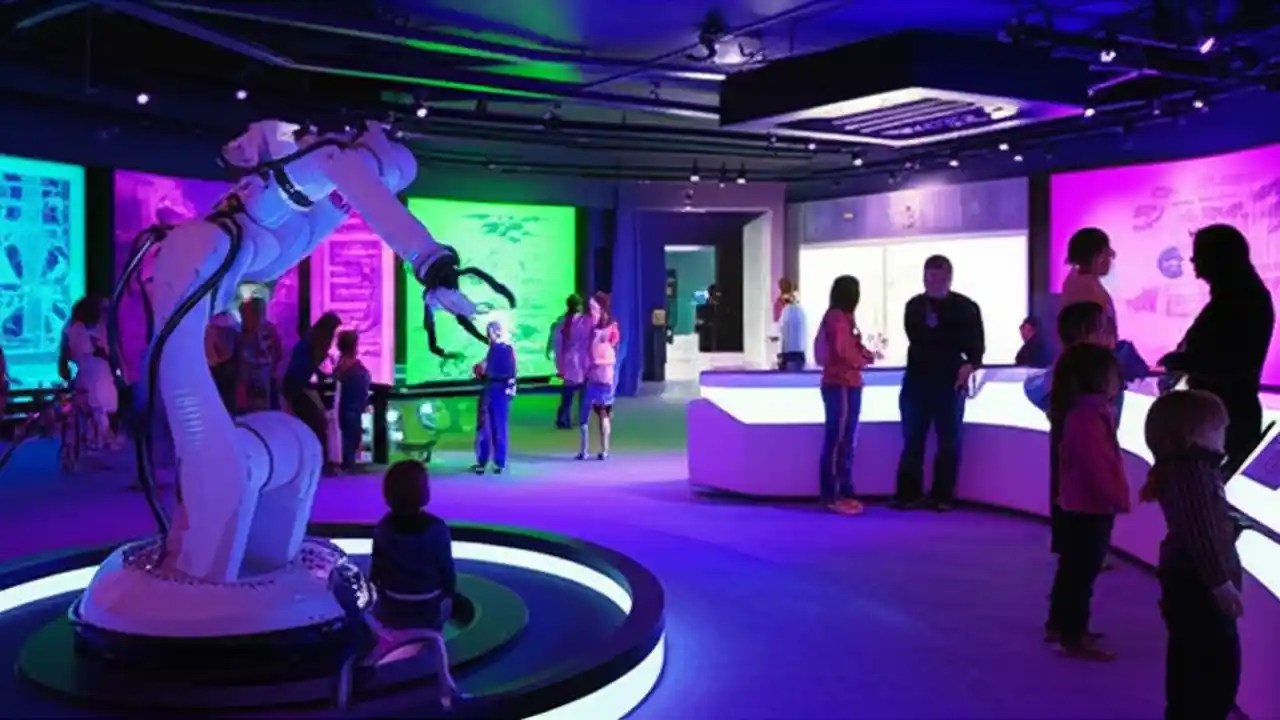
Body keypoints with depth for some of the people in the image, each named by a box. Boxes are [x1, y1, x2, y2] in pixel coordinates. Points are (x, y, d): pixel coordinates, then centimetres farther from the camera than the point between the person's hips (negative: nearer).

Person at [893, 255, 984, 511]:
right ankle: (908, 493, 8)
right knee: (912, 440, 3)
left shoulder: (966, 307, -1)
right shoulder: (914, 306, 8)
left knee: (949, 442, 3)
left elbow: (977, 345, -3)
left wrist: (970, 365, -21)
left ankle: (942, 495, 11)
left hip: (950, 383, -2)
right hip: (916, 381, 2)